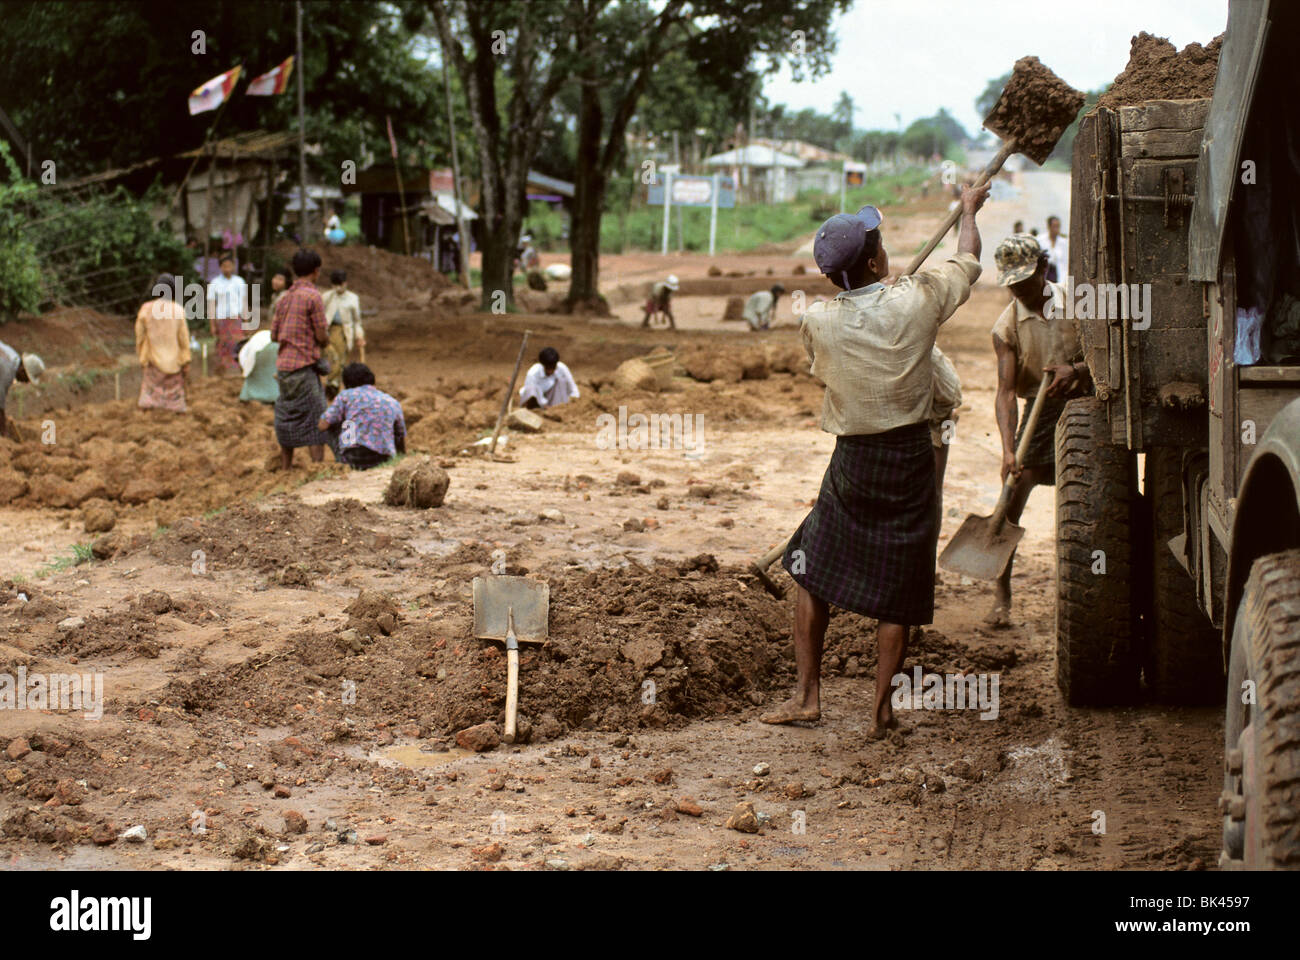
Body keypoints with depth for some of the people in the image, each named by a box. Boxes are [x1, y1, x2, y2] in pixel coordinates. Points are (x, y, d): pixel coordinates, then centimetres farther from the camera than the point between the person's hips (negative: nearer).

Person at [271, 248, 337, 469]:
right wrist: (325, 339, 10)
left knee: (287, 421, 13)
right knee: (317, 422, -5)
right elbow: (322, 336, -11)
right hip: (303, 365, -7)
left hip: (283, 365, 7)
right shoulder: (312, 296, -10)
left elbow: (274, 334, 14)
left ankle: (285, 469, 16)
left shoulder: (285, 298, 11)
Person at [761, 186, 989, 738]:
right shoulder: (917, 301, -11)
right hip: (910, 459, 0)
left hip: (852, 460, 0)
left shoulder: (818, 323, -10)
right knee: (896, 590, 6)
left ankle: (807, 695, 16)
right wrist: (969, 209, 28)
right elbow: (967, 260, 8)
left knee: (811, 570, 16)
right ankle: (881, 710, 7)